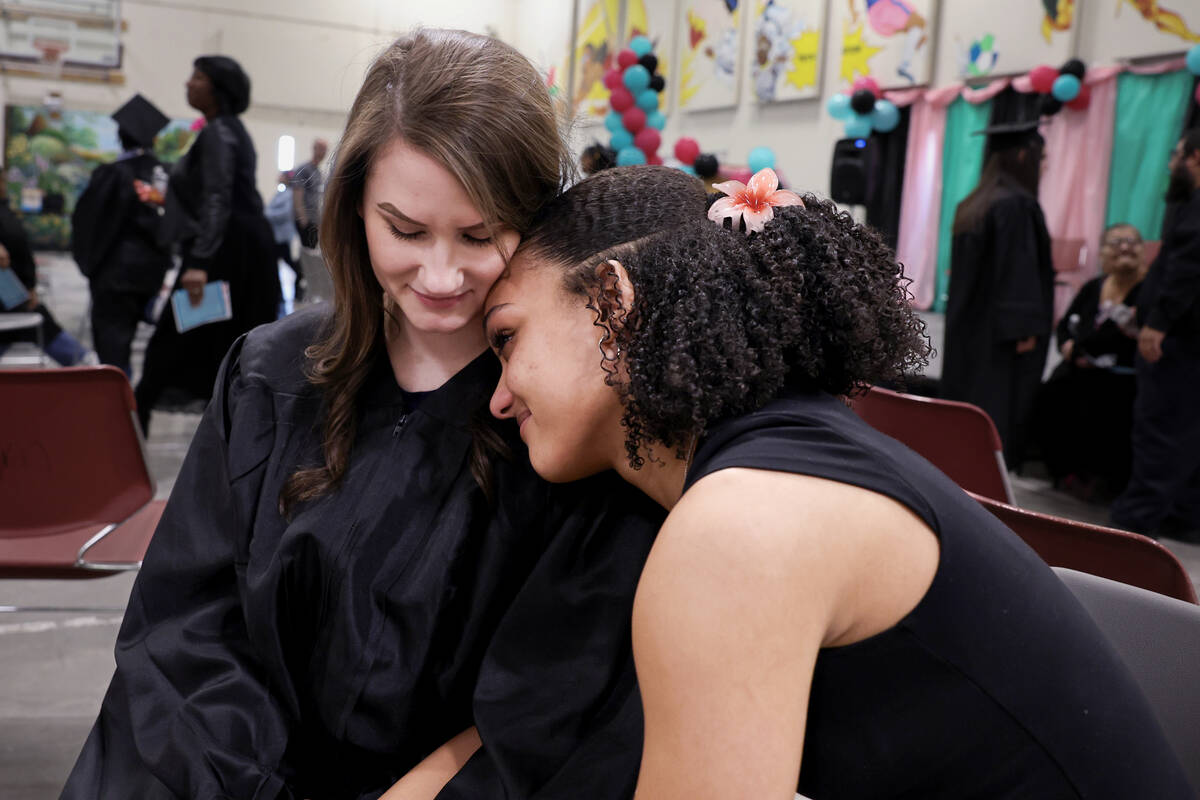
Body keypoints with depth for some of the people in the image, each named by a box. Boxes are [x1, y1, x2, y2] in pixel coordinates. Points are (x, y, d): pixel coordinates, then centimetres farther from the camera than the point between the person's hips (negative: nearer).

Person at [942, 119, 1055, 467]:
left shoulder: (971, 206, 11)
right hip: (1000, 331, -8)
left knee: (965, 407, 12)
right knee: (998, 412, -5)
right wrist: (1026, 328, -19)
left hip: (969, 327, 8)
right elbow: (1020, 270, -19)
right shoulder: (1017, 204, -14)